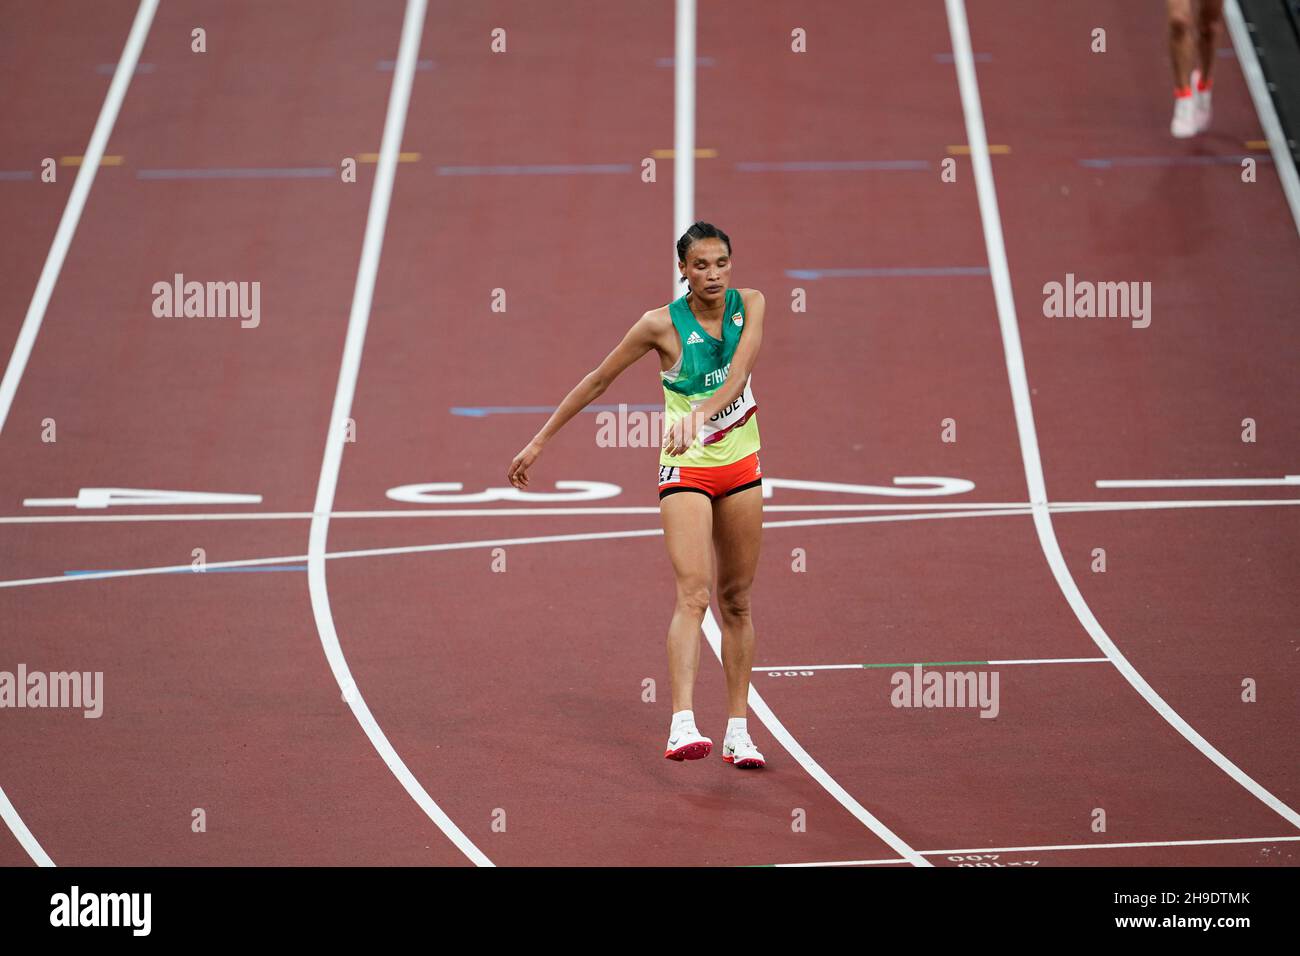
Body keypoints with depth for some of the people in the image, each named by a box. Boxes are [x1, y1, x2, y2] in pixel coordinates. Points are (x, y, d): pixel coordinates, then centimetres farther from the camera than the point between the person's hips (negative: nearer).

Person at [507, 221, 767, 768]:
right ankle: (682, 728, -31)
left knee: (737, 601, 7)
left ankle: (738, 730, 13)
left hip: (741, 466, 4)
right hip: (685, 471, -4)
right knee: (693, 594, -20)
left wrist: (699, 414, -36)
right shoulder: (663, 325, -10)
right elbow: (598, 380, -1)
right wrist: (539, 441, 1)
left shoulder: (749, 305, -2)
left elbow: (739, 371, -18)